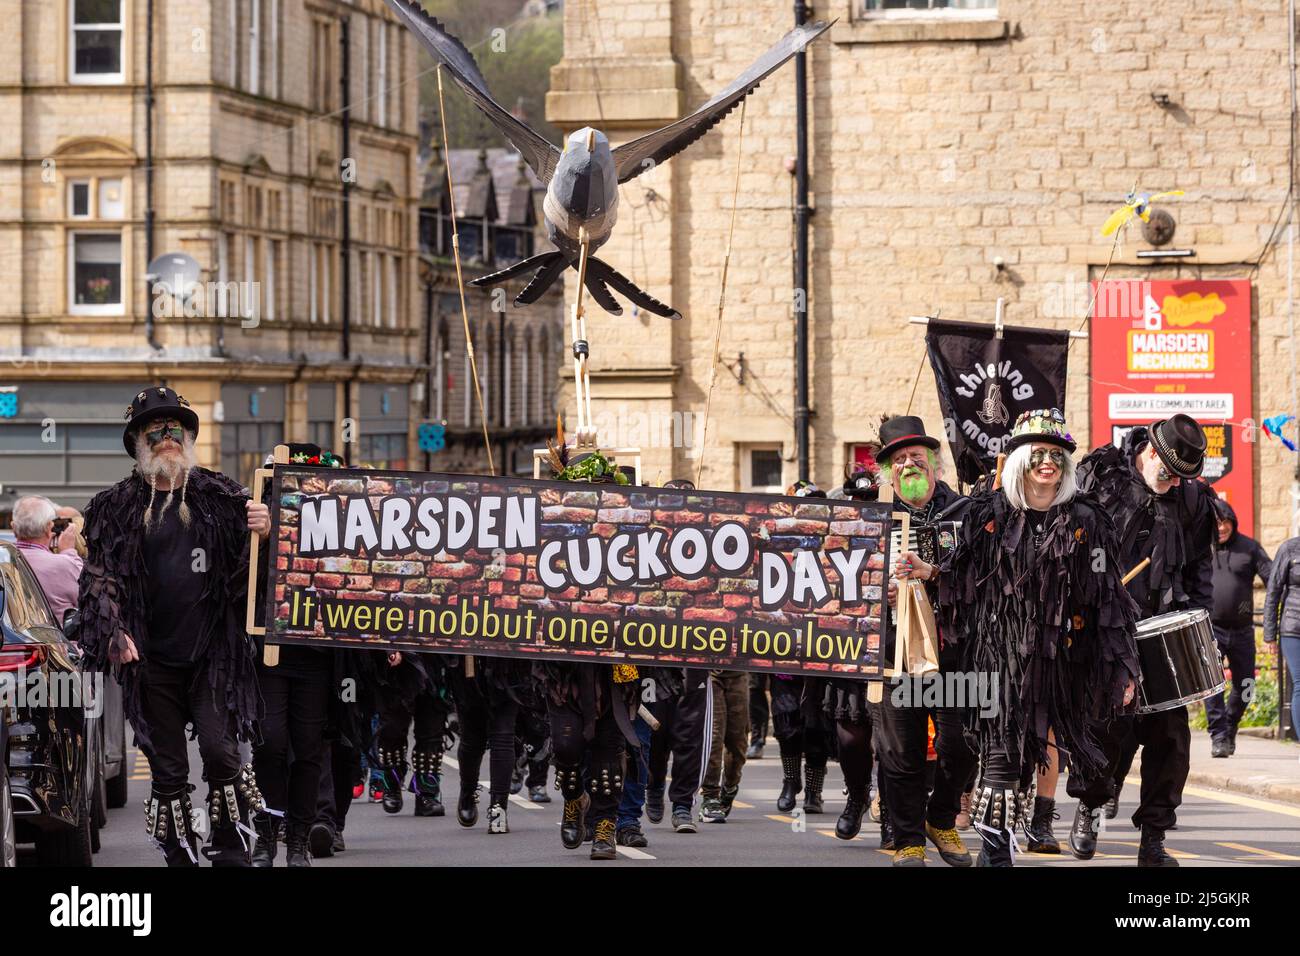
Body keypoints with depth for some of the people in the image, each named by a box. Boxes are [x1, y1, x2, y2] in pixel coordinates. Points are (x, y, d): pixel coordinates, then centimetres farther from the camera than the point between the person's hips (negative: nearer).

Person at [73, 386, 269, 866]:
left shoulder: (219, 497, 5)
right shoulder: (116, 507, 5)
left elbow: (246, 568, 8)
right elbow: (99, 576, 3)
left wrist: (262, 534, -15)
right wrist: (115, 634, -13)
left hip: (212, 655, -1)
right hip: (152, 661, 1)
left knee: (220, 751, -13)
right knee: (168, 771, 4)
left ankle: (231, 855, -2)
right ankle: (179, 857, 12)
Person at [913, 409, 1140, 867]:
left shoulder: (1084, 521, 4)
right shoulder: (990, 514, 4)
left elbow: (1107, 596, 3)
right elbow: (964, 575, 11)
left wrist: (1121, 665, 1)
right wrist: (930, 572, -11)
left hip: (1056, 654, 1)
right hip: (998, 651, -1)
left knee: (1029, 750, 4)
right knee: (1000, 747, -7)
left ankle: (1004, 842, 12)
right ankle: (994, 849, -3)